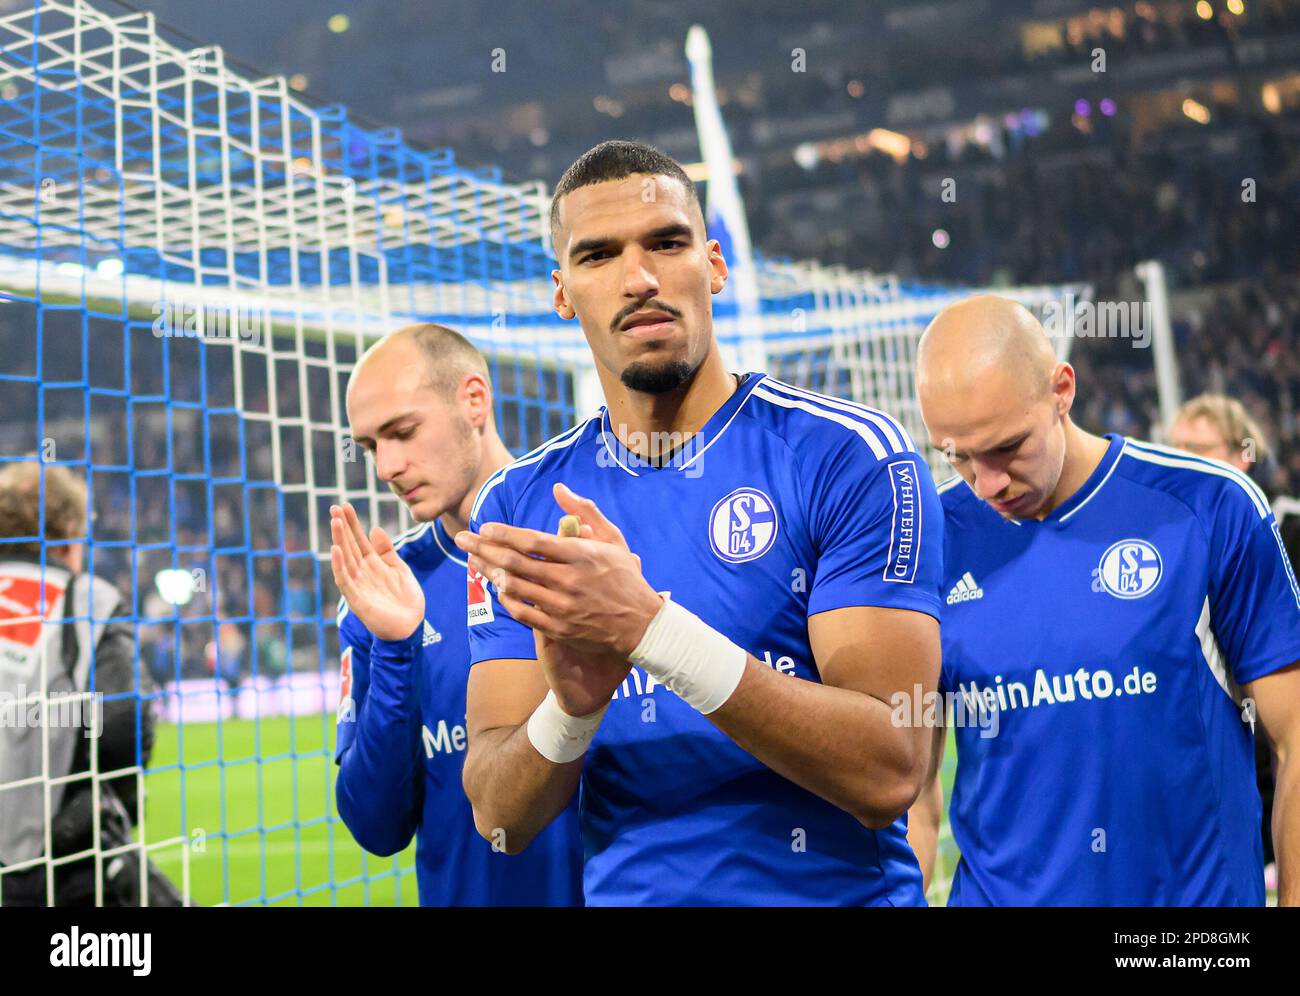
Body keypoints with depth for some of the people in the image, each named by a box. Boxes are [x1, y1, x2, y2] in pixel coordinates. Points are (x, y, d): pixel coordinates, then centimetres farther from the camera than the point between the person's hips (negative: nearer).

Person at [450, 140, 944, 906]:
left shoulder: (849, 458, -9)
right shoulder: (519, 509, 2)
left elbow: (889, 772, -18)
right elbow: (501, 818, -2)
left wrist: (651, 629, -26)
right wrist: (573, 706, -22)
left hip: (838, 887, -2)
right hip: (622, 889, 2)